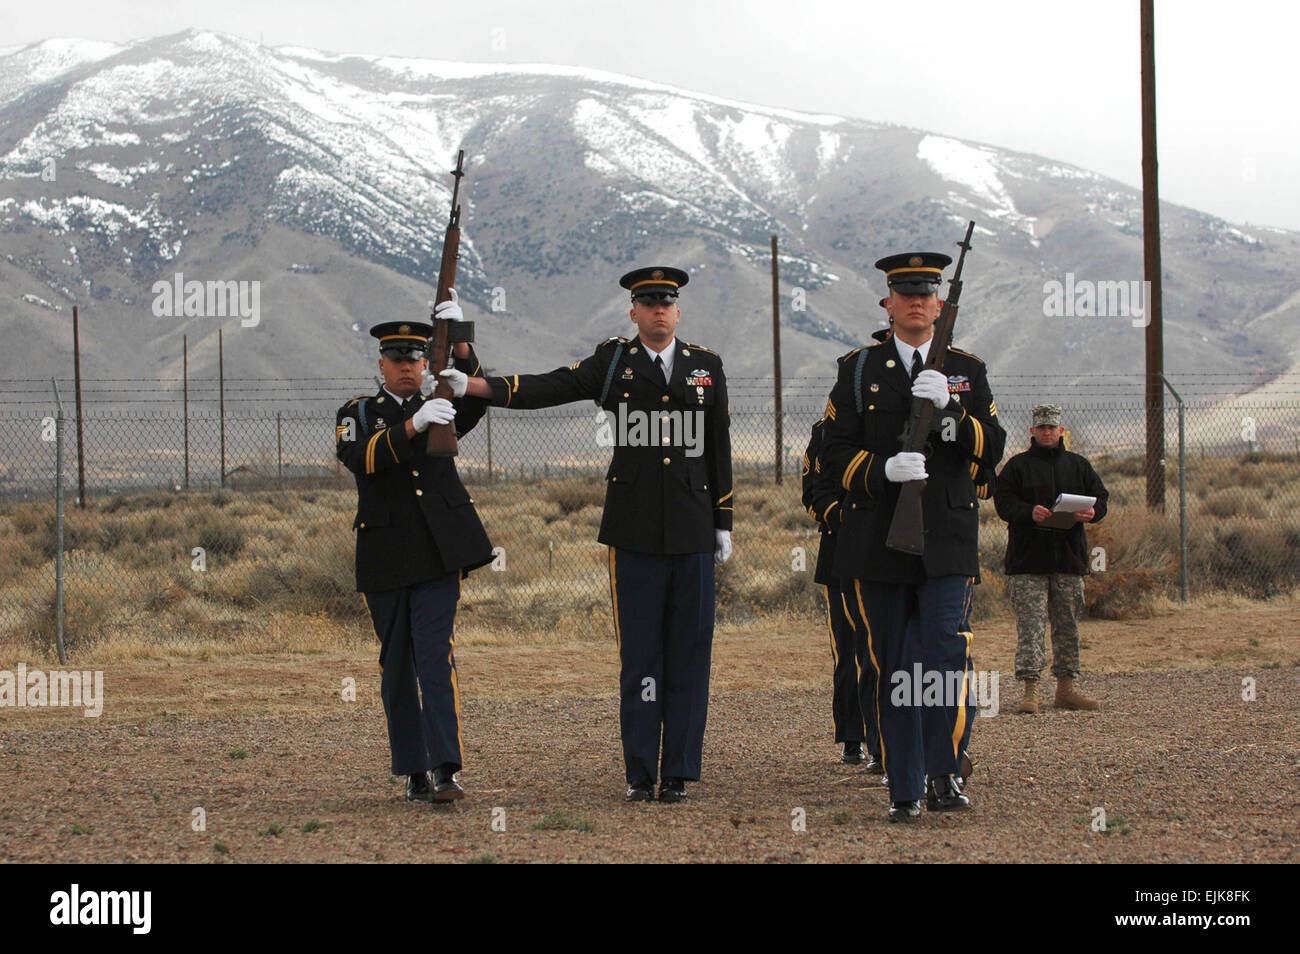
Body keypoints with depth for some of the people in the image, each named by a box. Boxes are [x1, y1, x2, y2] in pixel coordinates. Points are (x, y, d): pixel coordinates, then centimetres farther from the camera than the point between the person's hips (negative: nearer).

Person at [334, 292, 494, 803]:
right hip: (384, 558, 1)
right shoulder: (358, 413, 9)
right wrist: (412, 425, -28)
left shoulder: (442, 408, 13)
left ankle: (445, 768, -19)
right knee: (397, 664, 5)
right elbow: (359, 456, -13)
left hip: (438, 550, -1)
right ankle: (413, 771, 13)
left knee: (435, 653, -13)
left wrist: (460, 343, -26)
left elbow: (477, 398, -10)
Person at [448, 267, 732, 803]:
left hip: (693, 533, 2)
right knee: (640, 653, -1)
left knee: (689, 653, 2)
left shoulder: (706, 367, 12)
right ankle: (640, 774, 5)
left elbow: (719, 450, 15)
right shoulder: (613, 363, 5)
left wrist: (724, 522, 12)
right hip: (635, 534, -2)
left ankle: (678, 773, 8)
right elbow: (547, 389, -5)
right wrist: (470, 385, -18)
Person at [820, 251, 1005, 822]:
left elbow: (991, 452, 2)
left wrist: (951, 406, -14)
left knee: (948, 656, -16)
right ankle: (905, 791, 12)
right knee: (893, 672, 4)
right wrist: (883, 469, -17)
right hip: (877, 542, 0)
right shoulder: (859, 370, 8)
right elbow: (835, 457, 2)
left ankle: (946, 775, -5)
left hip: (948, 541, 0)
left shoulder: (967, 371, 11)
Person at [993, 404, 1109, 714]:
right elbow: (1004, 502, -4)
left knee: (1068, 625, 8)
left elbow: (1100, 498, 13)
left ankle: (1066, 688, 16)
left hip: (1070, 559, 4)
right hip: (1028, 559, -4)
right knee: (1030, 625, -8)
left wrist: (1091, 513, -11)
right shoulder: (1017, 465, 5)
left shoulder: (1078, 465, 14)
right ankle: (1030, 689, -10)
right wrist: (1029, 513, -24)